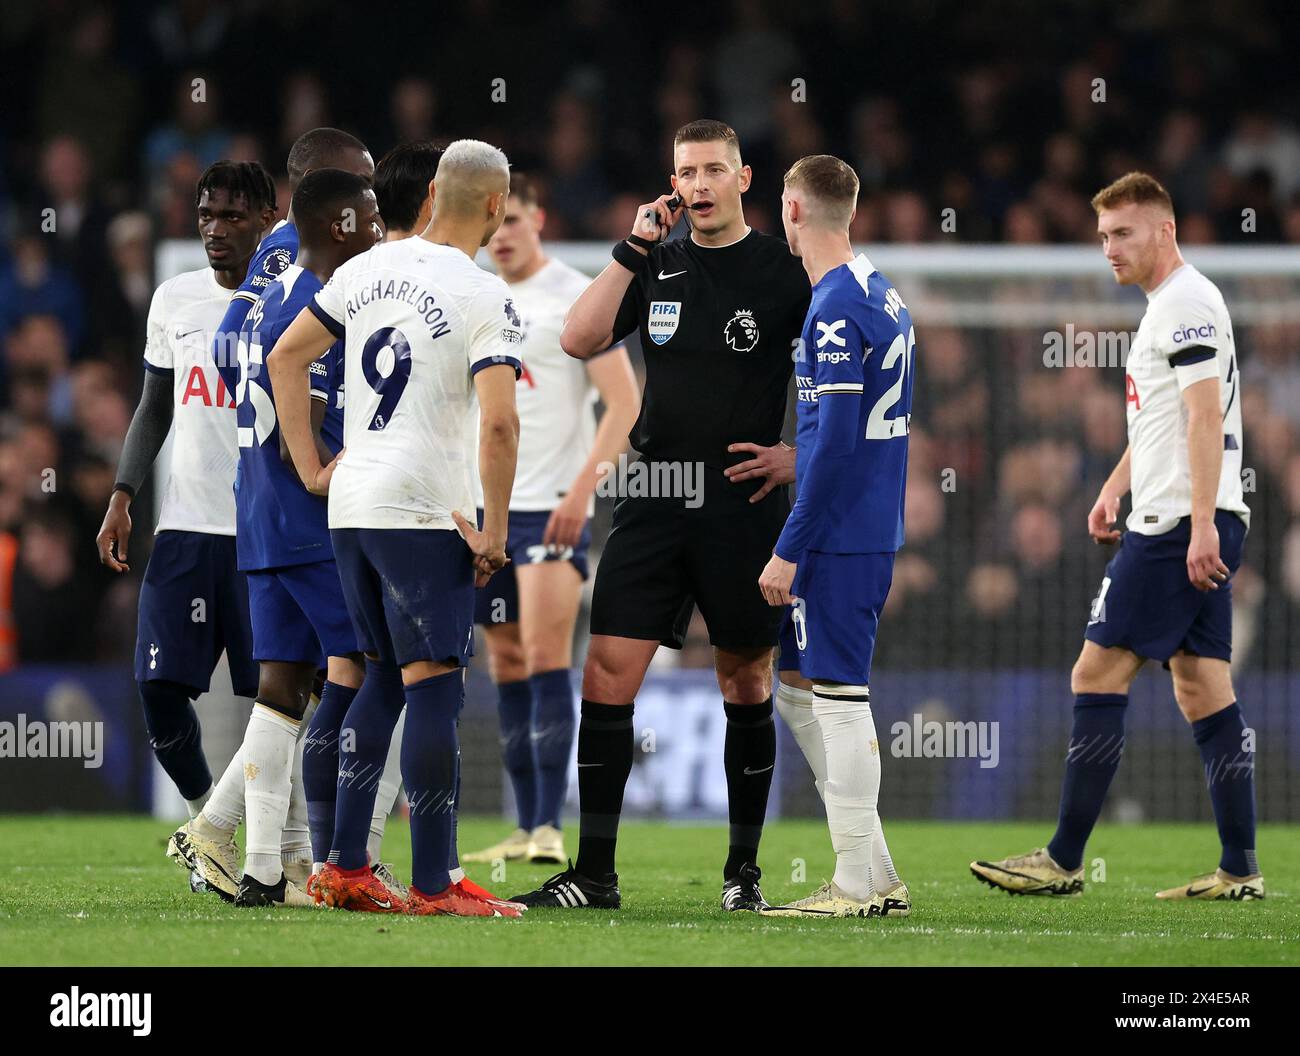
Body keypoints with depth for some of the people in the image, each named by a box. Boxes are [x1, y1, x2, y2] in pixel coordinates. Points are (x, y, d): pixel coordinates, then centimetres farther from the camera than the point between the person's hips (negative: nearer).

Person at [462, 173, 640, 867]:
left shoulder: (576, 298, -6)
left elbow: (624, 402, -11)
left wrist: (582, 486, -21)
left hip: (553, 507, -7)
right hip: (489, 511, 7)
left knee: (546, 658, -16)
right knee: (506, 668, 6)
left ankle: (550, 827, -18)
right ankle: (526, 829, 9)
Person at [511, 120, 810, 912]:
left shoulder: (785, 271, -1)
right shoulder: (657, 265, 9)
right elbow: (580, 340, -4)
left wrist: (799, 454, -6)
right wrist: (634, 248, -8)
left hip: (745, 507, -3)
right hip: (656, 503, 3)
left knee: (746, 683, 5)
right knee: (607, 674, -6)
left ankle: (745, 869, 16)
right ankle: (595, 872, -2)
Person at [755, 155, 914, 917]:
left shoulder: (835, 309, -16)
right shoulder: (885, 296, 13)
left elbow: (836, 442, -20)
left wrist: (788, 552, -17)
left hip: (839, 535, -9)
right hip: (876, 531, 9)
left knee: (839, 695, -4)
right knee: (798, 685, 15)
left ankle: (859, 885, -1)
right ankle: (877, 874, 16)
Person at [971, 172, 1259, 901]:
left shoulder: (1186, 302, -11)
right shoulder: (1171, 305, 21)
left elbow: (1205, 416, -19)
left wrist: (1201, 523, -23)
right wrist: (1116, 487, 24)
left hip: (1177, 528, -10)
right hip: (1199, 528, 10)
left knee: (1099, 674, -8)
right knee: (1203, 688, 7)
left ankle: (1064, 862, -8)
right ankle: (1240, 870, 4)